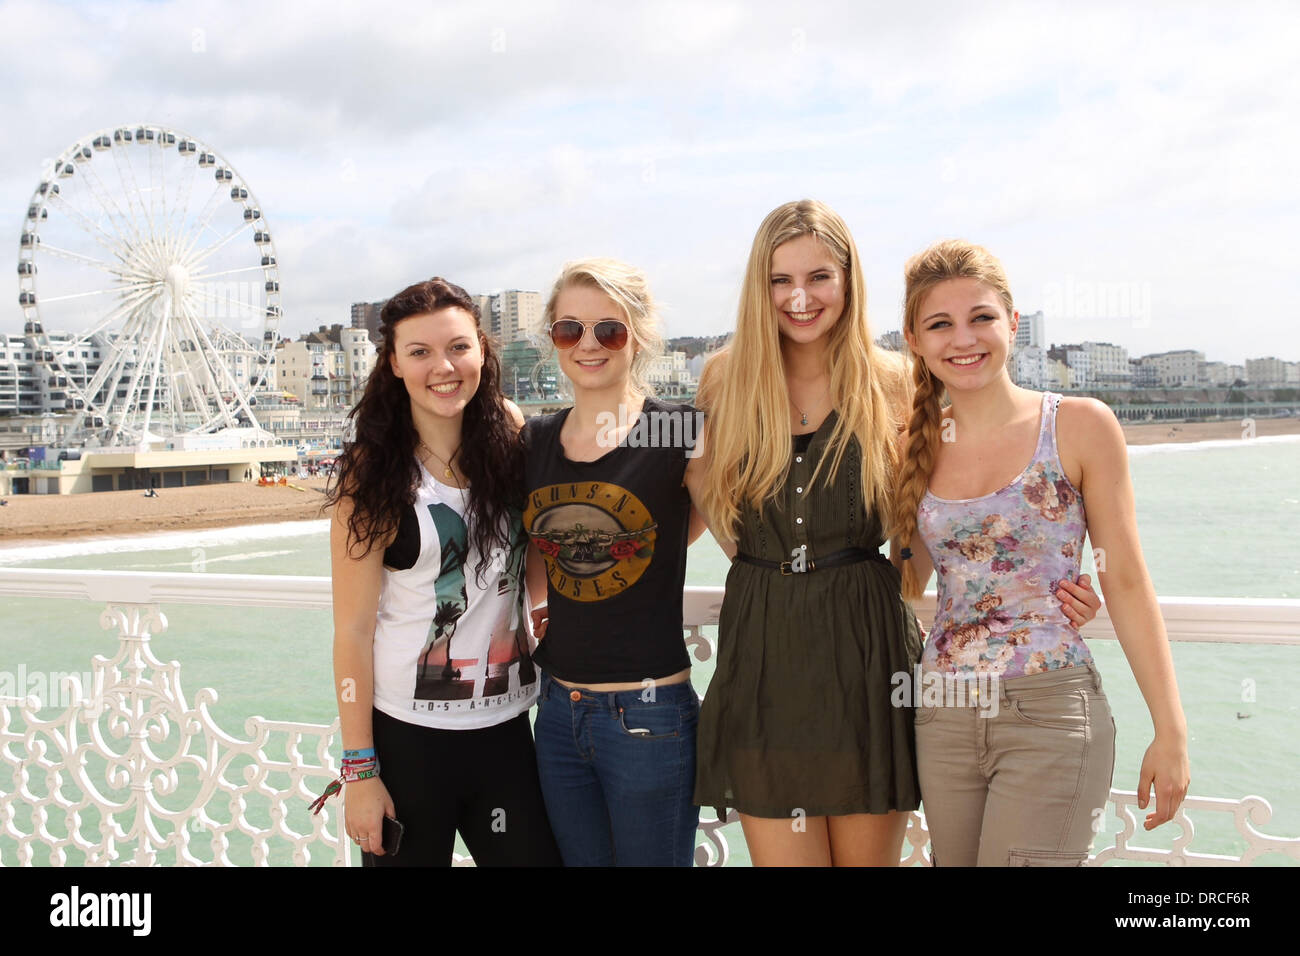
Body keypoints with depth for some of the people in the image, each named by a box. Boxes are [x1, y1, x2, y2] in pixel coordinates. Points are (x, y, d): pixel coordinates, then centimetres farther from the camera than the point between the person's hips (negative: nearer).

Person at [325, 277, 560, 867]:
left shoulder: (511, 435, 0)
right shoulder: (375, 476, -9)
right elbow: (352, 632, -9)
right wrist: (360, 770, -9)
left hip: (505, 727, 3)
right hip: (406, 735, -3)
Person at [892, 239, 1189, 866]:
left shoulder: (1080, 426, -3)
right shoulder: (918, 445, 7)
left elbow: (1125, 583, -2)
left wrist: (1170, 732, -3)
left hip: (1050, 717, -4)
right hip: (943, 720, 4)